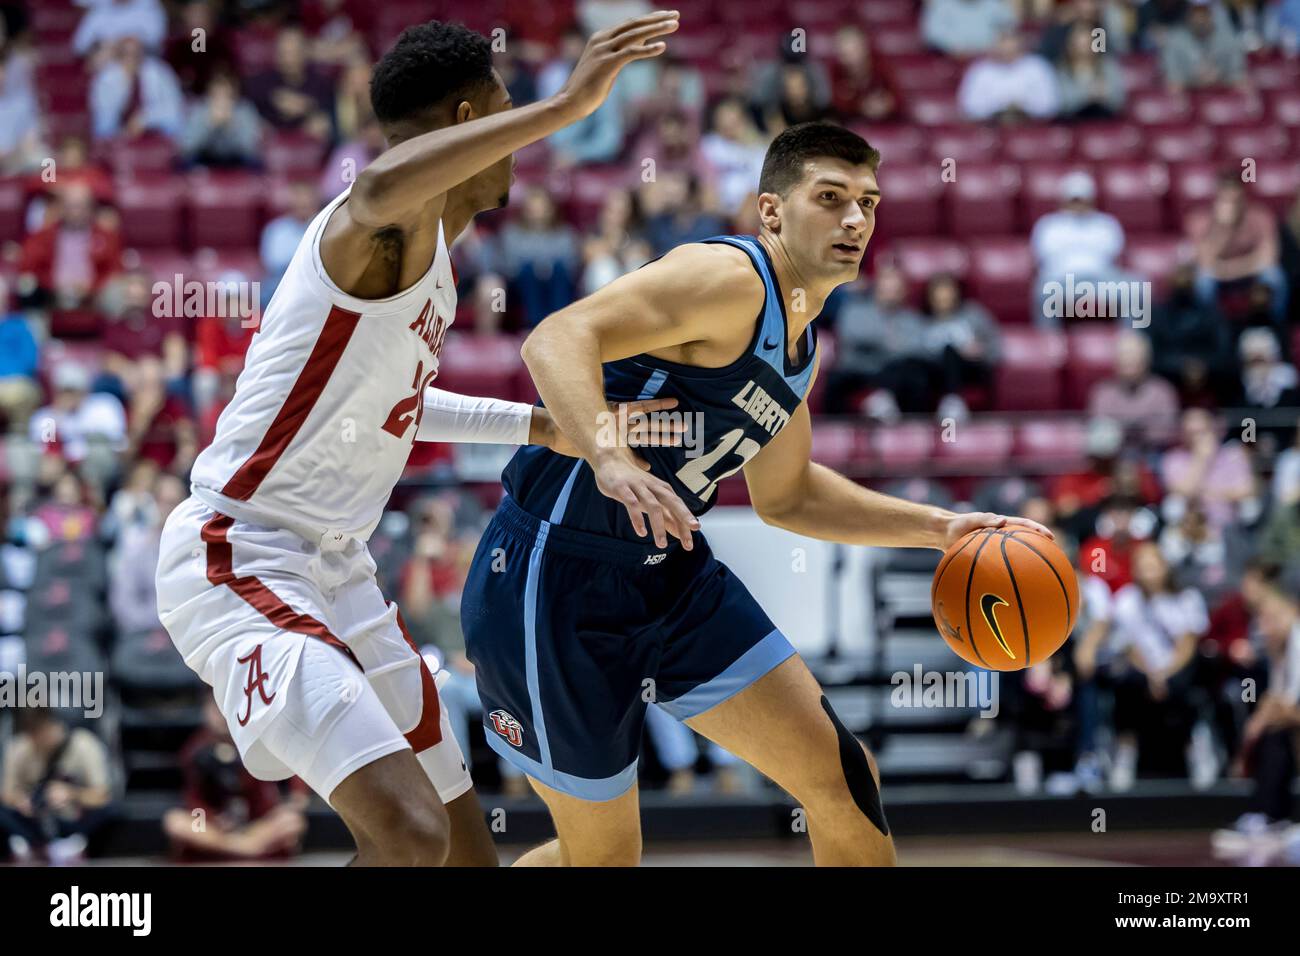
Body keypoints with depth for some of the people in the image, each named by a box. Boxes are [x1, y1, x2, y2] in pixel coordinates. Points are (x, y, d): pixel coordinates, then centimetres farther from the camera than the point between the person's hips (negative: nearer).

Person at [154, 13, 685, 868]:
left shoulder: (431, 260, 15)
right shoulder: (402, 225, -15)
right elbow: (378, 192, -44)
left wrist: (546, 427, 39)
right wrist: (566, 106, -44)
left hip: (335, 571, 11)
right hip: (240, 562, -11)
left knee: (465, 844, 14)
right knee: (412, 836, -27)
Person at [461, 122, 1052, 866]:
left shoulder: (800, 348, 11)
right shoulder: (730, 279, -19)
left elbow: (785, 497, 25)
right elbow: (559, 337, -33)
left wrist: (938, 527, 19)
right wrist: (611, 460, -50)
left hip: (671, 574, 9)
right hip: (558, 581, -9)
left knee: (842, 778, 2)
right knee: (603, 853, 2)